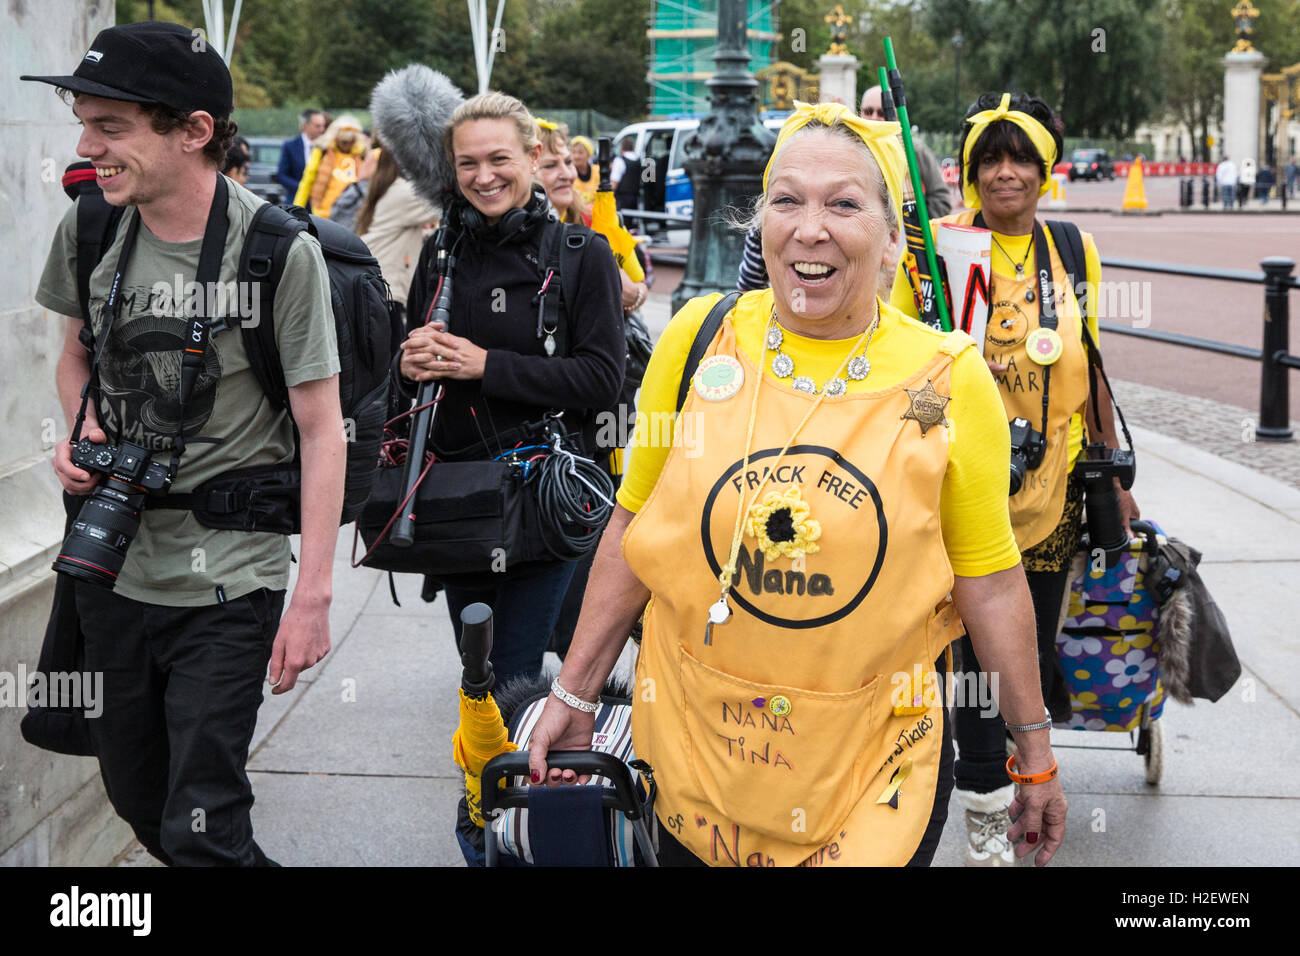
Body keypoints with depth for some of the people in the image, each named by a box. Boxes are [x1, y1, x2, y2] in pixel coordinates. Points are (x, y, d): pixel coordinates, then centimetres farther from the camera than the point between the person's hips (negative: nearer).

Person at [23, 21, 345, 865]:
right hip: (113, 566, 6)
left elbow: (322, 429, -13)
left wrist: (313, 595, -16)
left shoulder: (278, 253, -15)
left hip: (227, 583, -6)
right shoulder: (89, 232, 0)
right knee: (136, 797, 19)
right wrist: (83, 432, -5)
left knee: (200, 832, -6)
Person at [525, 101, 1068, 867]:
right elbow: (635, 529, 3)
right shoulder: (698, 338, -4)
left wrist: (1036, 752, 3)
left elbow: (990, 581, -2)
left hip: (874, 763, -2)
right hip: (693, 744, 2)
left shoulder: (951, 381, -8)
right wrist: (574, 696, 6)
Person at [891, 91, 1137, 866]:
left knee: (1037, 642, 11)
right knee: (982, 645, 1)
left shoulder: (1073, 250, 4)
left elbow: (1090, 368, 10)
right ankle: (986, 811, 15)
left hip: (1053, 482, 3)